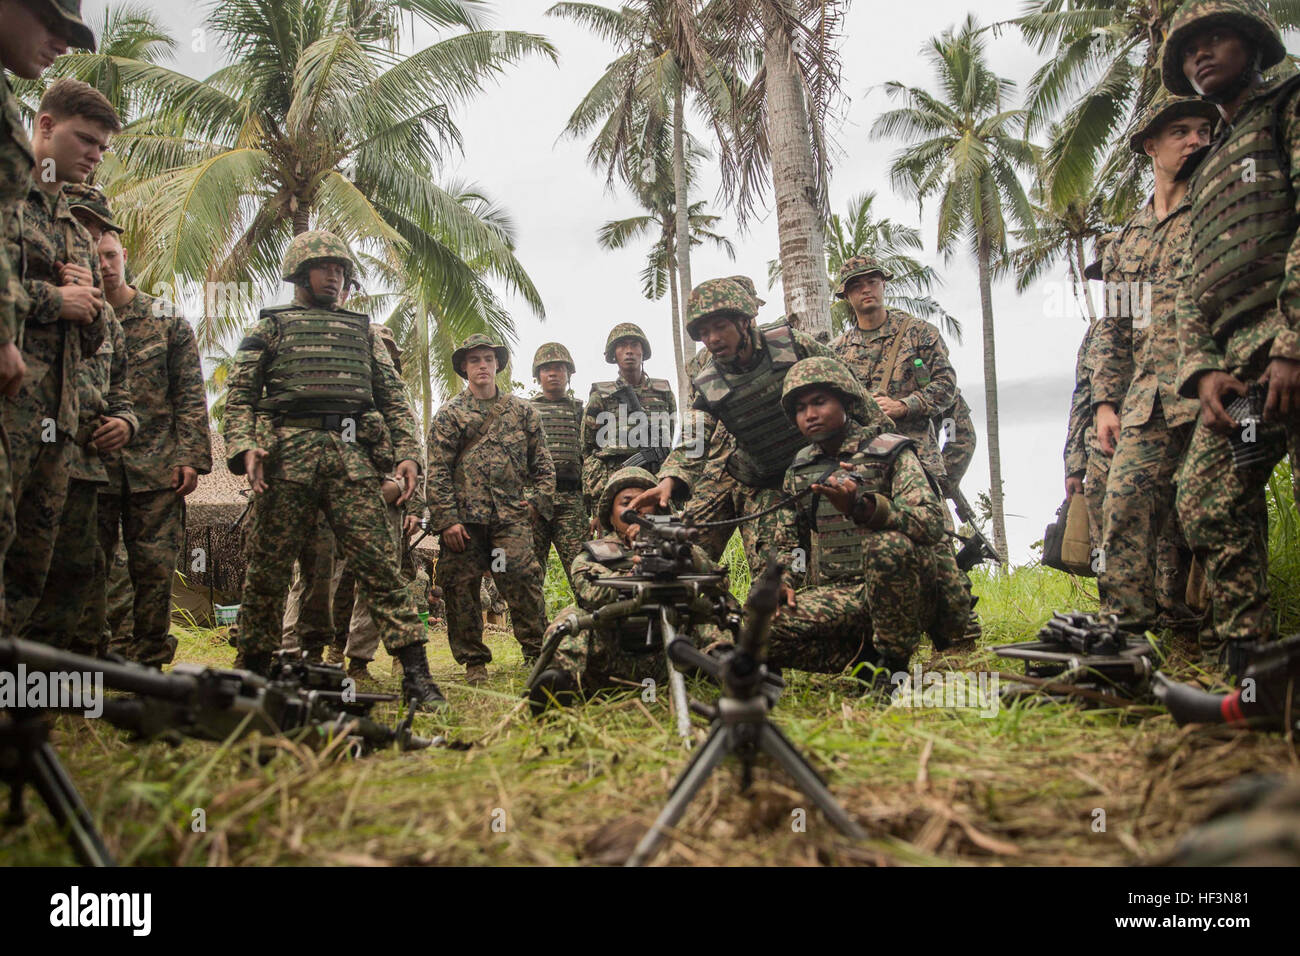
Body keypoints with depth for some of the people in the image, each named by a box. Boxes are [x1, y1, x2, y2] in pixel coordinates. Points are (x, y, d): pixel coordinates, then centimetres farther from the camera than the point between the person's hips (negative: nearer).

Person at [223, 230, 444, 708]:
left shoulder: (361, 330, 24)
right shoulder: (270, 325, 17)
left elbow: (394, 397, 18)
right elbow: (239, 396, 8)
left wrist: (408, 453, 2)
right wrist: (245, 447, -10)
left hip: (351, 456, 1)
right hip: (287, 453, -1)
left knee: (379, 564, -8)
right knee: (268, 568, 3)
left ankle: (416, 674, -11)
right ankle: (253, 671, 18)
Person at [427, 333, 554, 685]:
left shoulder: (523, 411, 16)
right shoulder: (449, 414, 10)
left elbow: (543, 462, 17)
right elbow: (437, 472, 3)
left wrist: (539, 499, 3)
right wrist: (446, 519, -6)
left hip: (511, 514, 0)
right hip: (463, 517, 0)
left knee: (523, 581, -12)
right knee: (461, 589, 2)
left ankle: (536, 654, -1)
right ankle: (474, 662, 14)